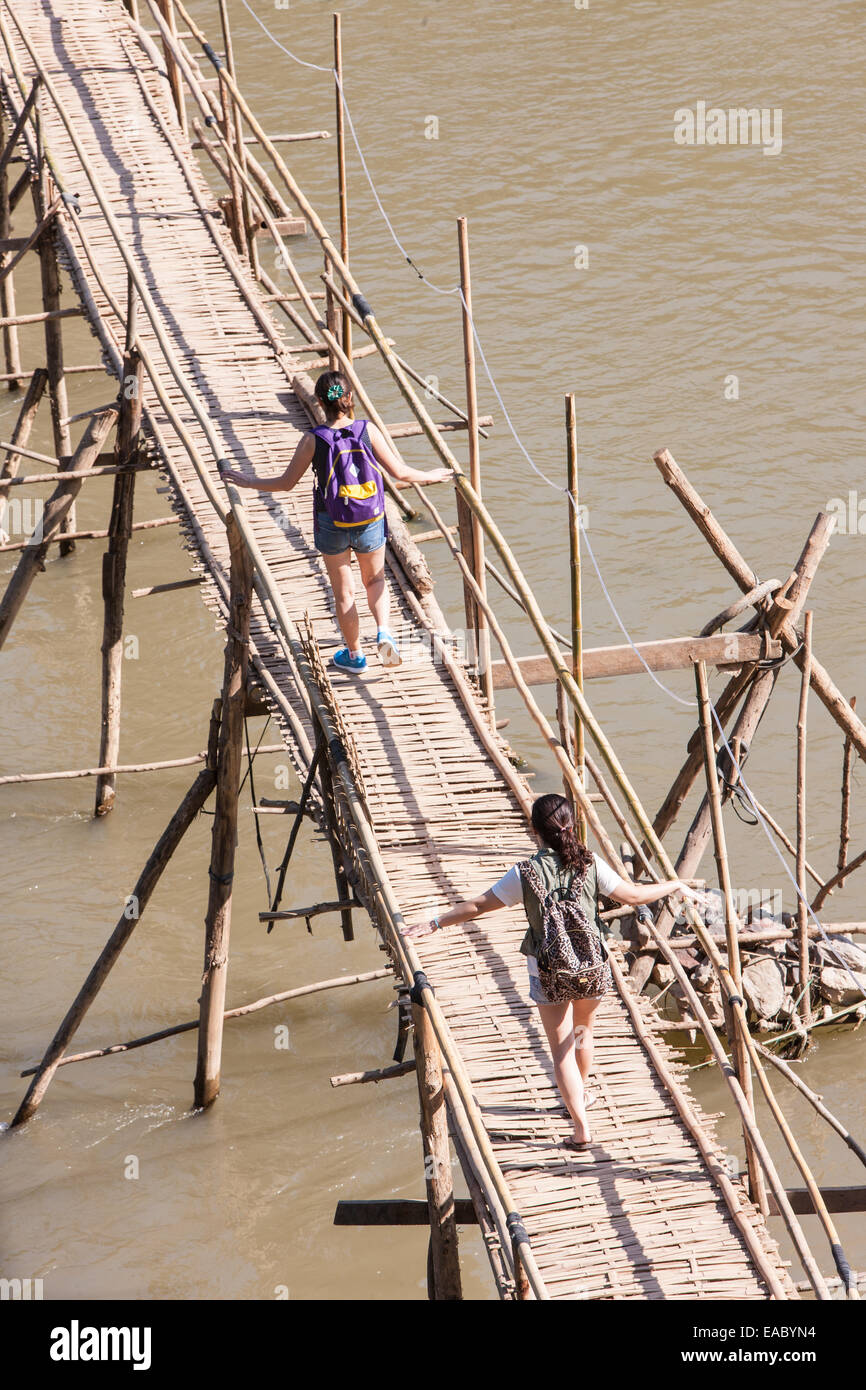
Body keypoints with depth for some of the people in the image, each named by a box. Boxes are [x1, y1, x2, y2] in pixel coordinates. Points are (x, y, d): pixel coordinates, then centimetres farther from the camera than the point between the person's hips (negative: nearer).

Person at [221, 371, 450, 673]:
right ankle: (383, 632, 2)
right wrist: (430, 476, 11)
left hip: (333, 526, -1)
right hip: (370, 523, 1)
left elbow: (286, 483, -8)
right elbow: (399, 472, -8)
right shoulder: (368, 430, -14)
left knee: (344, 591, 16)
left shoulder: (313, 440, -17)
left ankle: (354, 655, 29)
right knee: (375, 580, 25)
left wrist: (248, 482, 7)